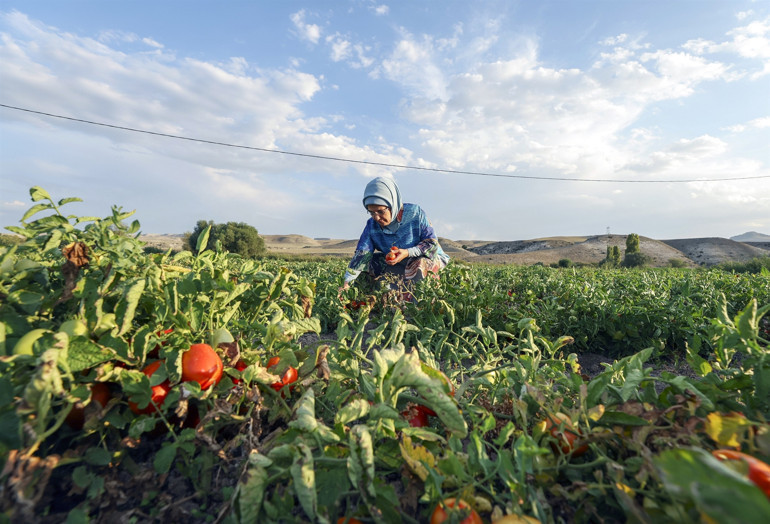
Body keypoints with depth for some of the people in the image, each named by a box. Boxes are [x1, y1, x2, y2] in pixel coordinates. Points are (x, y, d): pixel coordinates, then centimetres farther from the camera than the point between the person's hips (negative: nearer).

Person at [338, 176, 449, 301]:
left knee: (420, 263, -38)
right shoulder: (372, 225, -8)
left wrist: (408, 252, -31)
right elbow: (361, 253, -18)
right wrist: (348, 282, -32)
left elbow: (433, 244, -16)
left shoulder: (415, 213, -18)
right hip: (397, 265, 4)